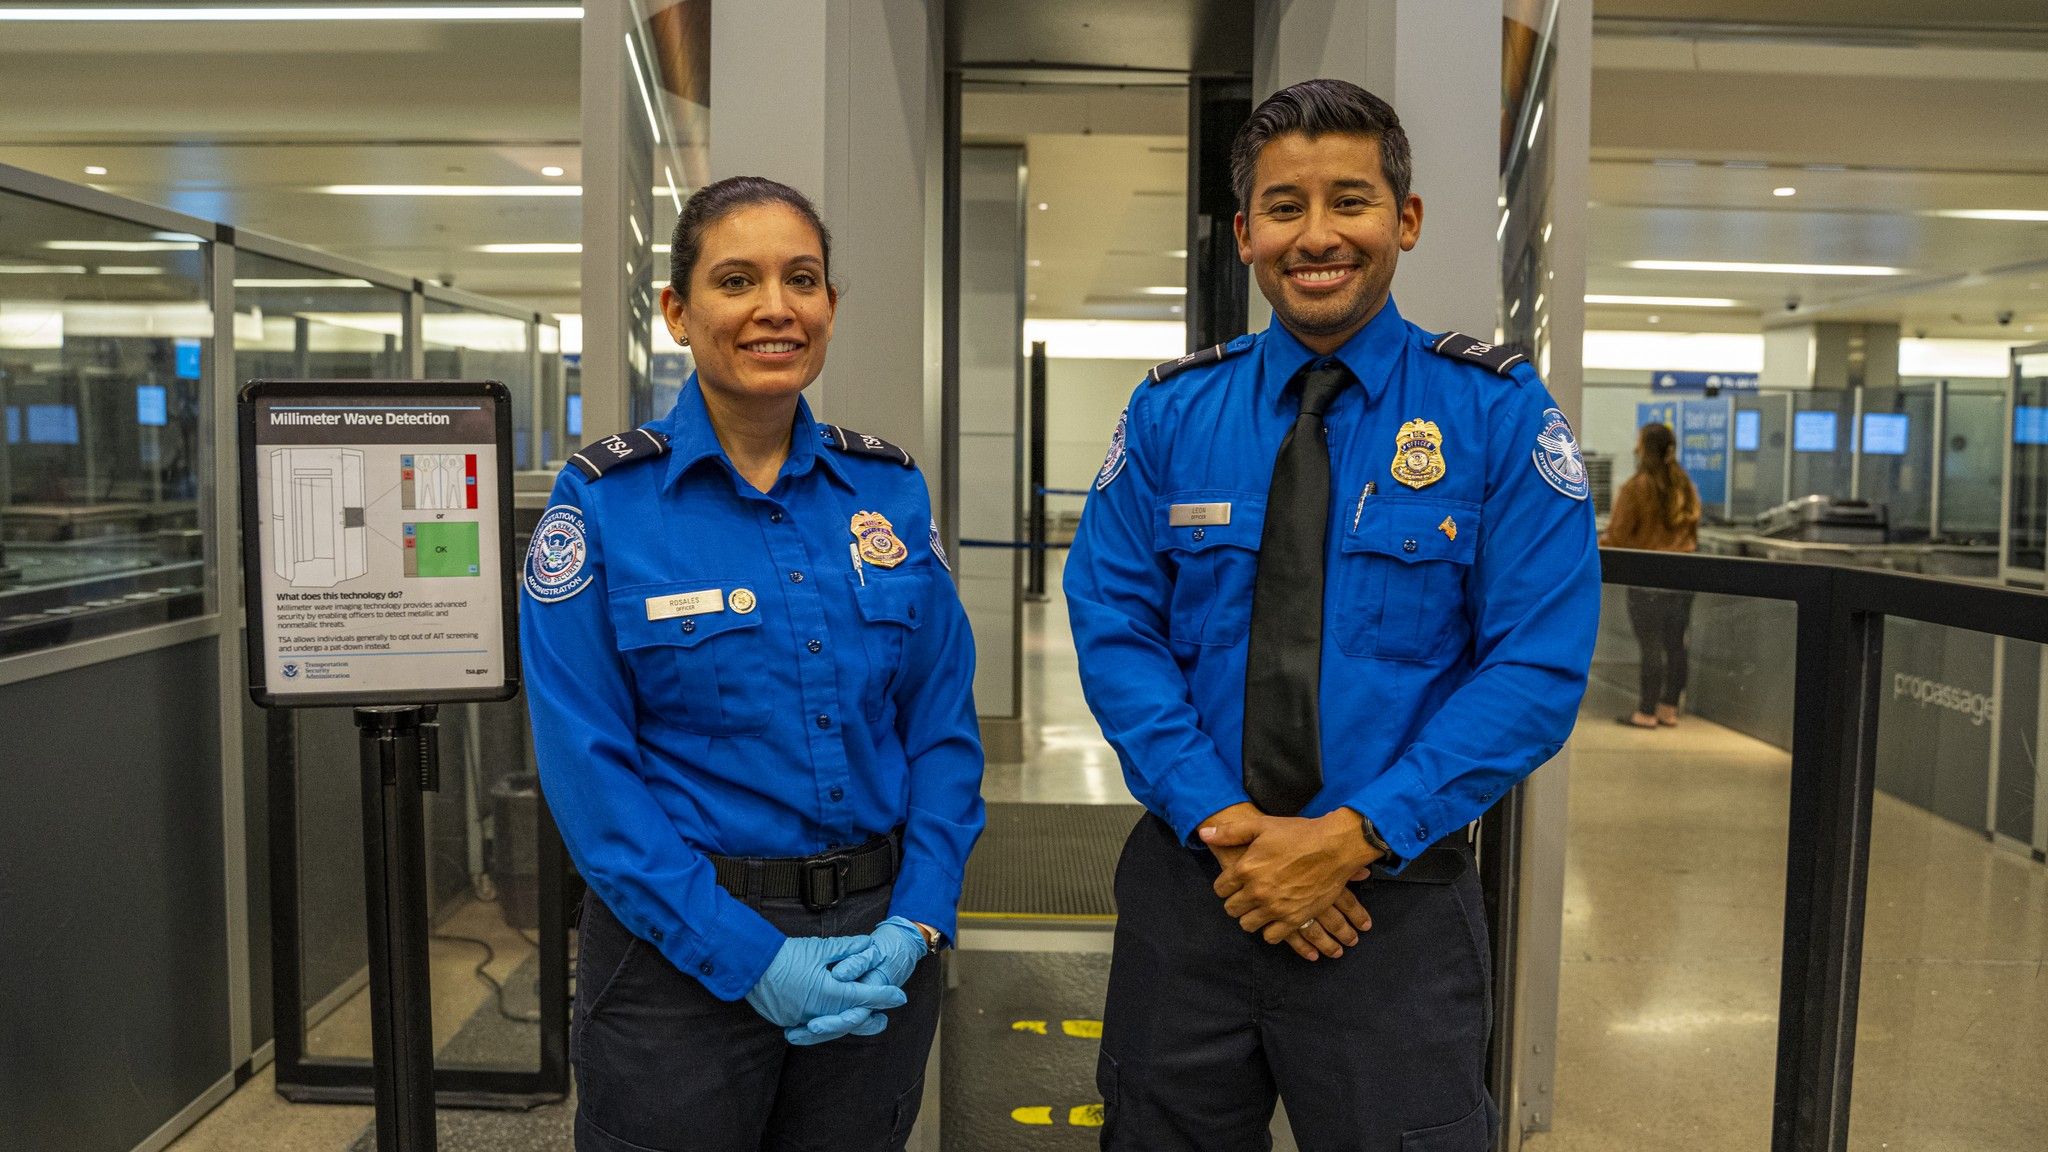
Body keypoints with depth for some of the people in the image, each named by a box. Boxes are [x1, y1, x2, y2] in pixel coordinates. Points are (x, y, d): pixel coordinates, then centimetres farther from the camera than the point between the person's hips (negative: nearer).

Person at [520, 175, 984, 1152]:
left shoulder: (891, 488, 2)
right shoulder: (604, 501, -8)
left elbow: (943, 724, 2)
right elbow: (589, 768, -12)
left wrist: (916, 923, -9)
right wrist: (750, 957, -16)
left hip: (876, 938, 4)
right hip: (682, 952, -3)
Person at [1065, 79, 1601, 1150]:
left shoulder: (1499, 413, -5)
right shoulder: (1169, 413, 1)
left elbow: (1537, 666, -10)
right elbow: (1112, 629, -3)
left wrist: (1354, 838, -17)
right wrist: (1221, 823, -15)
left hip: (1399, 904, -2)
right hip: (1187, 886, 2)